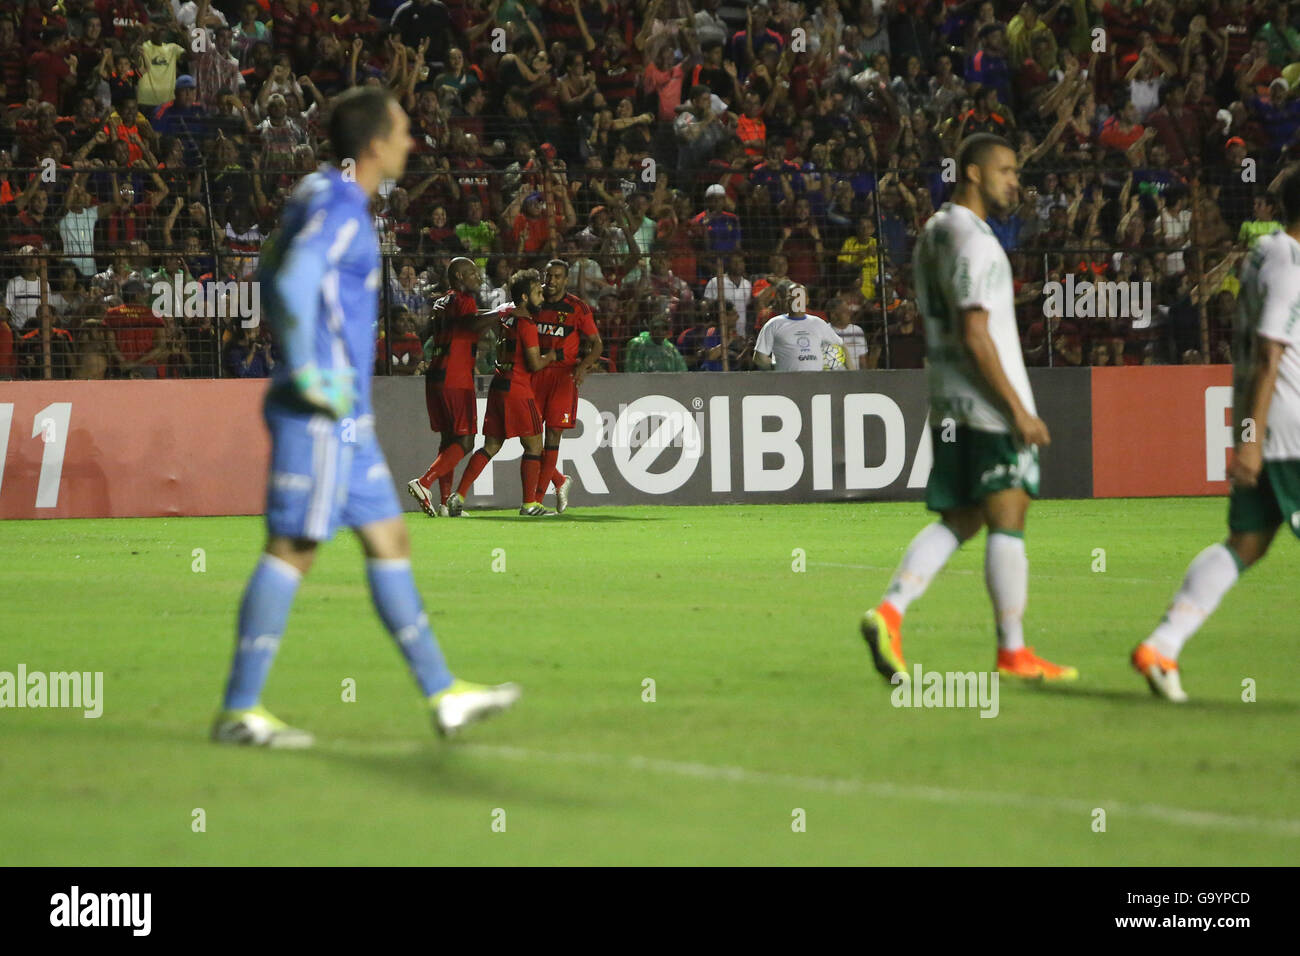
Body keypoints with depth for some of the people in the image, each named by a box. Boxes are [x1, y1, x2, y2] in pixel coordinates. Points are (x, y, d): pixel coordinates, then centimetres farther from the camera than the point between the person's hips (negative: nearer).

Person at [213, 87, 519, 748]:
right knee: (292, 548, -7)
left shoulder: (323, 196, 16)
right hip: (321, 414, -10)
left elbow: (271, 281, 27)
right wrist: (307, 374, -22)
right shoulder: (337, 207, -14)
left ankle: (442, 694, 15)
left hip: (344, 415, 10)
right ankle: (239, 711, -5)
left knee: (388, 540, 11)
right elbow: (294, 285, -29)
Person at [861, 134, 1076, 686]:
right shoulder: (972, 241, -15)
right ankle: (1013, 652, -1)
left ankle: (889, 612, -6)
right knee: (1008, 520, -3)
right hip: (990, 404, -9)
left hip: (947, 406, 9)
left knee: (956, 522, 10)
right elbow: (974, 338, -21)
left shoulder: (933, 234, 16)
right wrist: (1019, 412, -19)